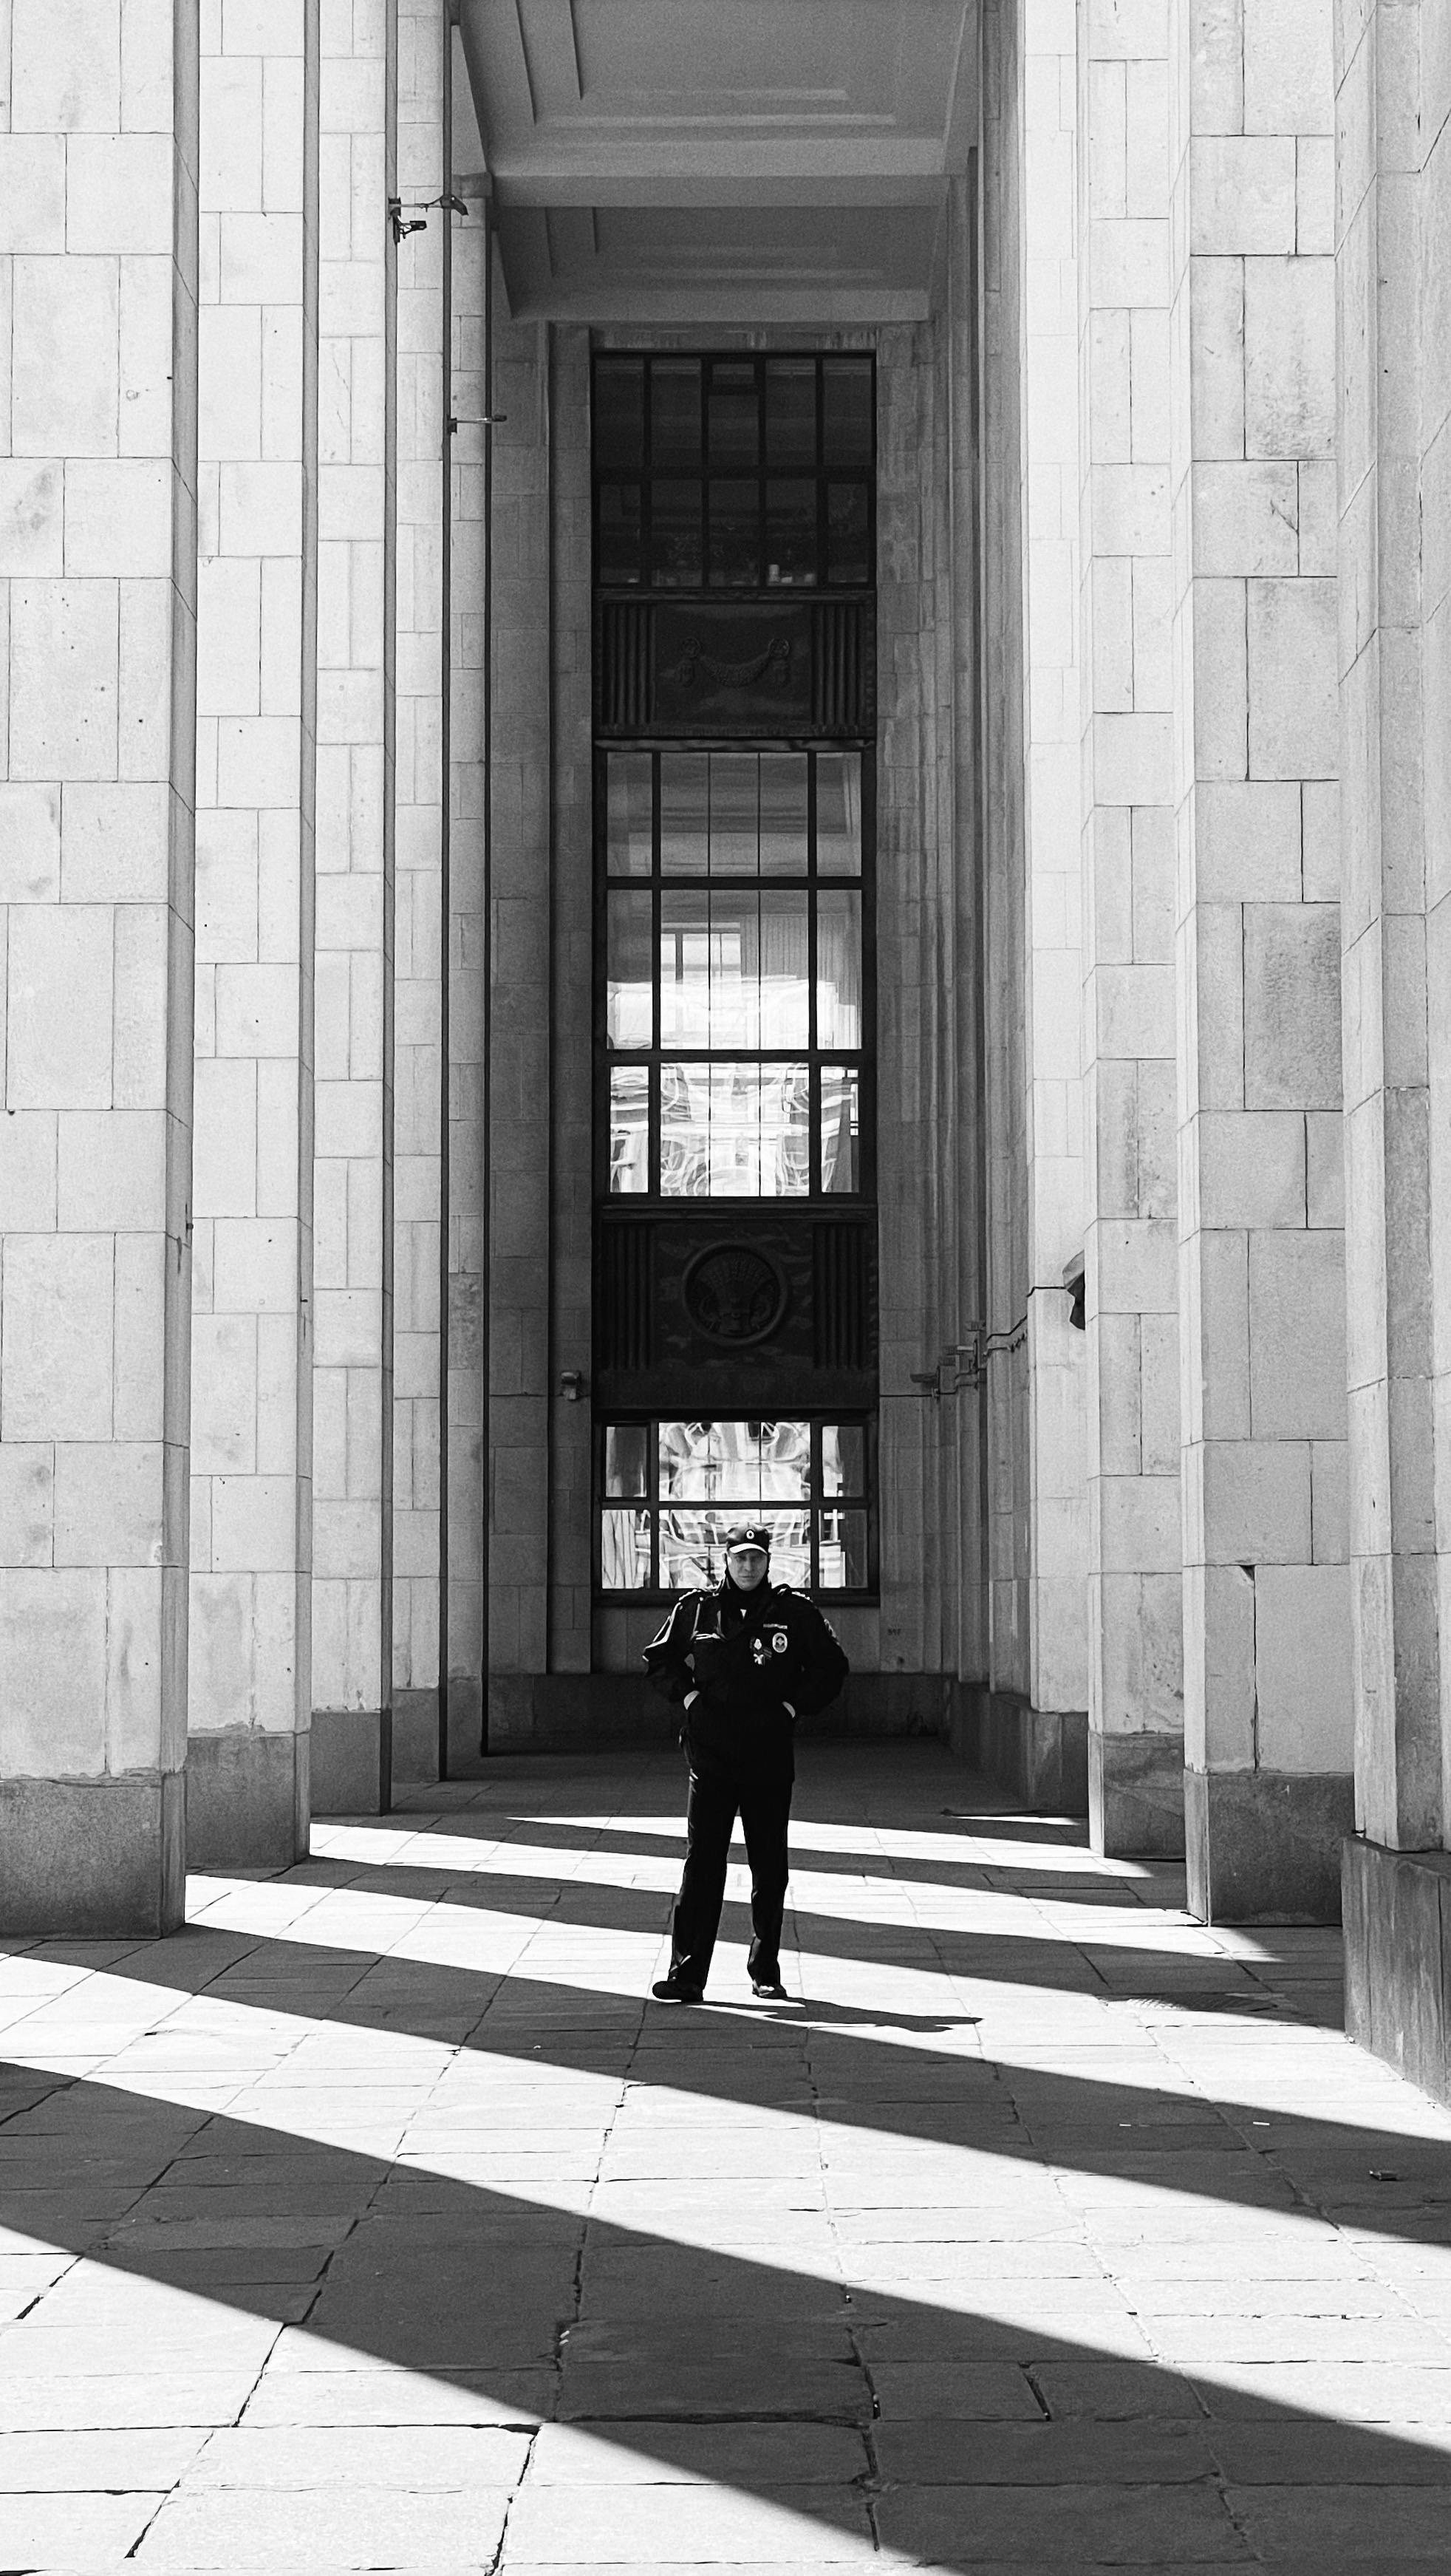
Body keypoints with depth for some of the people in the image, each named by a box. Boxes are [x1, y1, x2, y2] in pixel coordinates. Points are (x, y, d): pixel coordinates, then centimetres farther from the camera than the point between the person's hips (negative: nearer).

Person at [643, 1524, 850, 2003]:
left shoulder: (795, 1612, 3)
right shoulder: (695, 1609, 5)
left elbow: (832, 1667, 11)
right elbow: (658, 1659, 18)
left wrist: (795, 1705, 0)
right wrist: (686, 1695, 3)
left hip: (770, 1757, 1)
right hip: (710, 1752, -1)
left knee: (770, 1869, 7)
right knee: (702, 1863, -7)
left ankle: (766, 1971, 19)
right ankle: (686, 1974, -7)